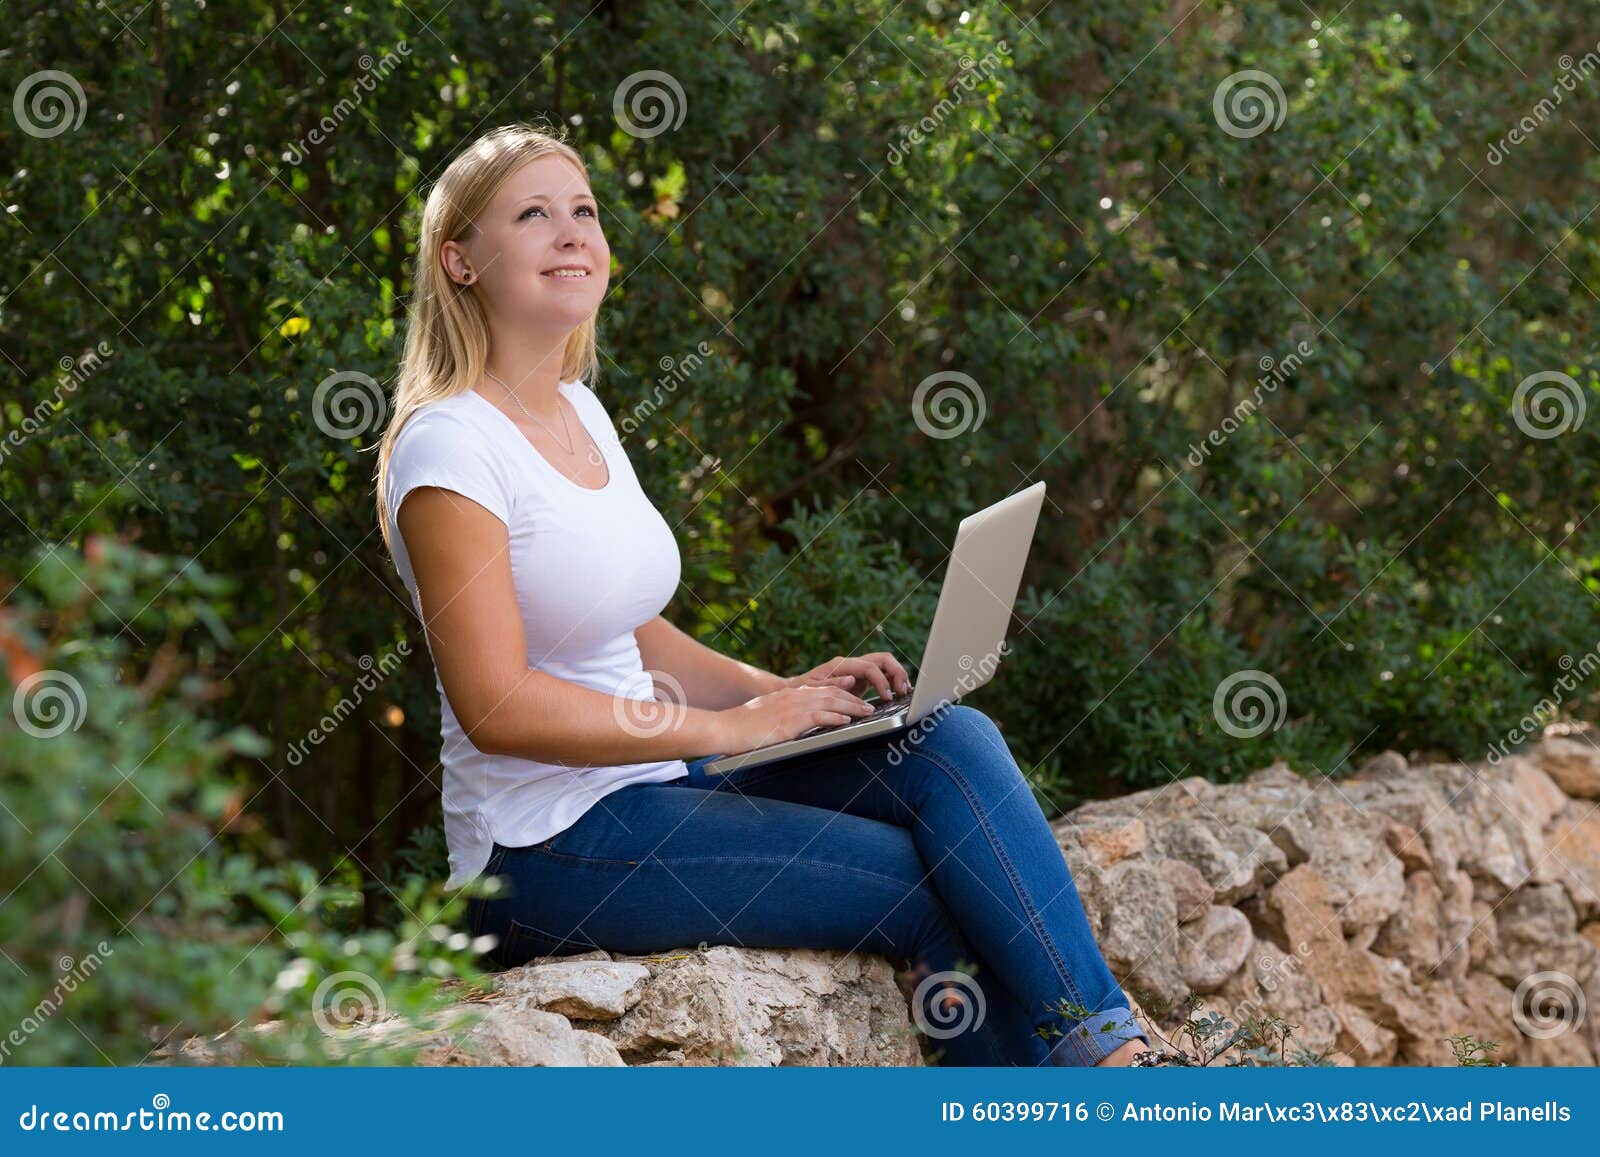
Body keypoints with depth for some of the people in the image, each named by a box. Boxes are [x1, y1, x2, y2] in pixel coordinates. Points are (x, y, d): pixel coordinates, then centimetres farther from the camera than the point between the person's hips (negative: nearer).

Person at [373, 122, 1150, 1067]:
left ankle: (1108, 1050, -12)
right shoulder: (449, 447, -13)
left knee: (952, 741, -11)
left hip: (651, 780, 8)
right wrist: (731, 726, -17)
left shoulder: (580, 412, 14)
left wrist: (786, 691, 2)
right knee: (934, 891, -16)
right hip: (550, 847, -8)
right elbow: (497, 702, -19)